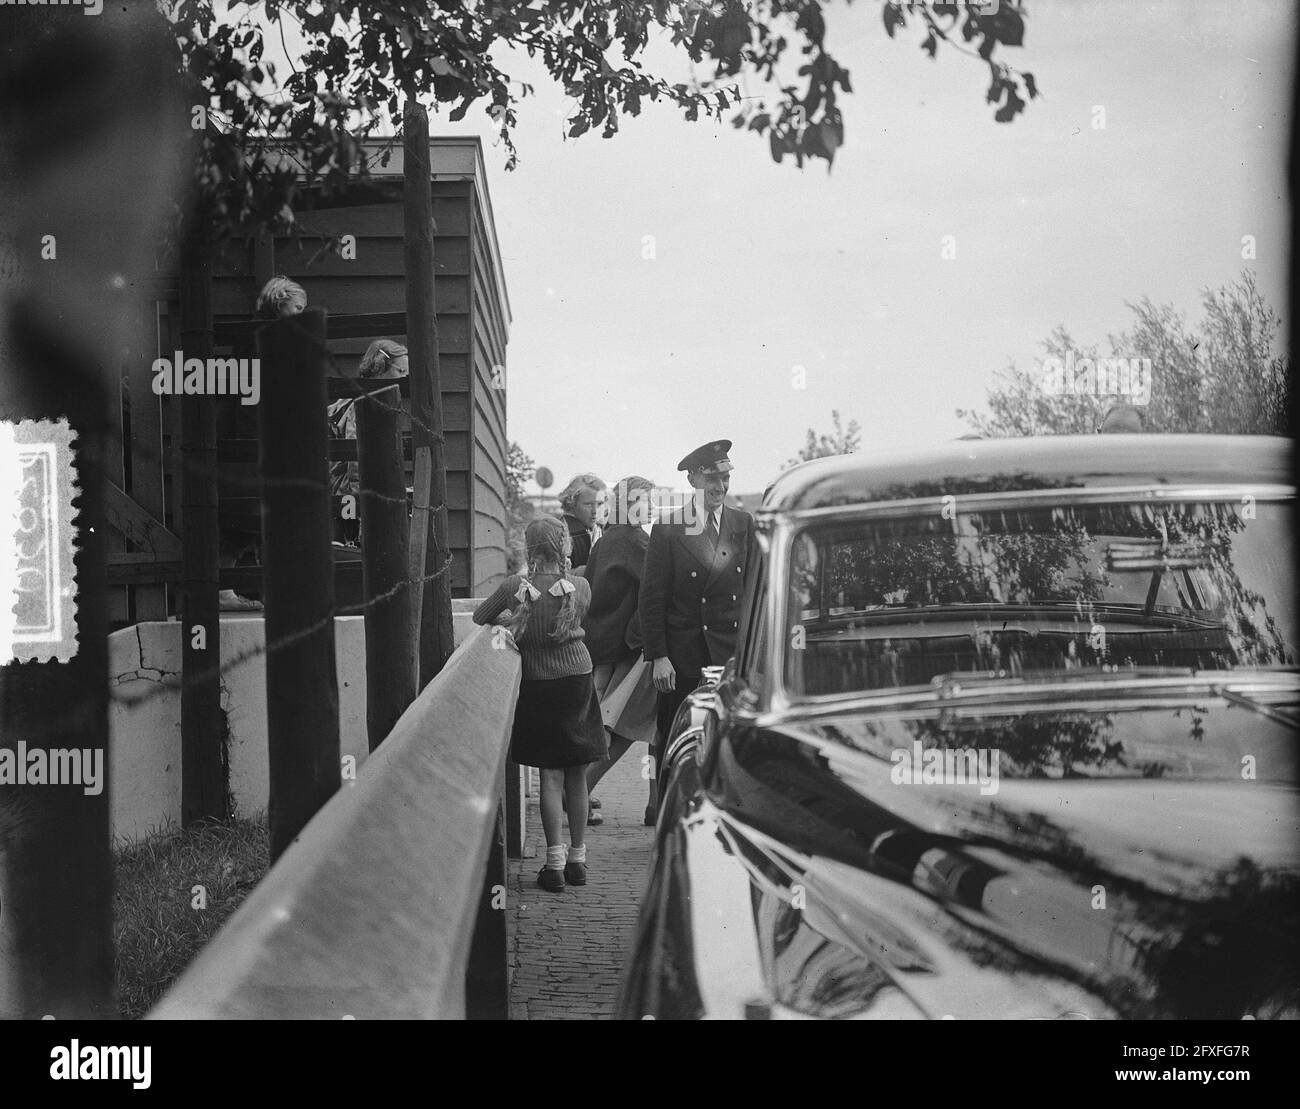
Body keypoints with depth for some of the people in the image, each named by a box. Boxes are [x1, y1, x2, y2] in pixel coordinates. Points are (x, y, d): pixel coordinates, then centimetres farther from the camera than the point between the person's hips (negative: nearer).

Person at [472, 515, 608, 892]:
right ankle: (577, 860, 17)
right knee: (577, 775, 9)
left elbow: (479, 617, 3)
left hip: (538, 686, -1)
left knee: (551, 775, 2)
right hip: (578, 681, 1)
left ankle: (554, 863, -2)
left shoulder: (514, 587, -12)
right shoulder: (580, 587, -9)